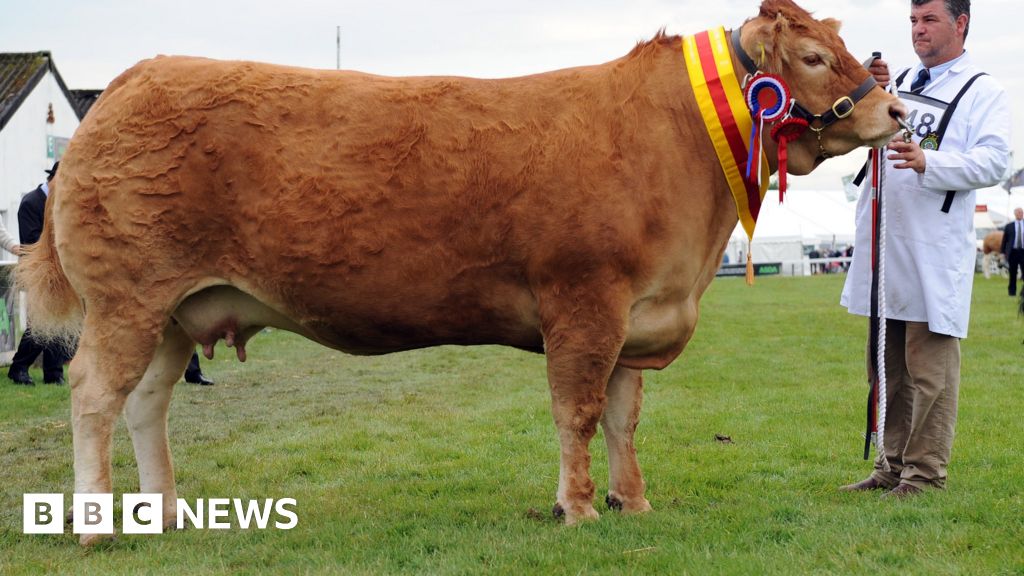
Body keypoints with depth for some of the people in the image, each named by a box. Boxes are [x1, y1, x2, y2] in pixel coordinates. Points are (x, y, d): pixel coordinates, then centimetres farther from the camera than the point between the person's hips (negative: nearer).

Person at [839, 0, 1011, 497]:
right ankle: (892, 467, 22)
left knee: (929, 366, -3)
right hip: (883, 243, 7)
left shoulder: (983, 92, 0)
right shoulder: (899, 82, 19)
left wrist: (927, 162, -29)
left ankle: (925, 472, 4)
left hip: (934, 251, -6)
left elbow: (992, 162, -13)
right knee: (887, 364, 12)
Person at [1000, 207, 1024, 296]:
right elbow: (1004, 240, 7)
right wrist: (1003, 252, 3)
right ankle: (1012, 291, 11)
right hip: (1013, 252, 0)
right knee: (1013, 274, 4)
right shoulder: (1009, 226, 7)